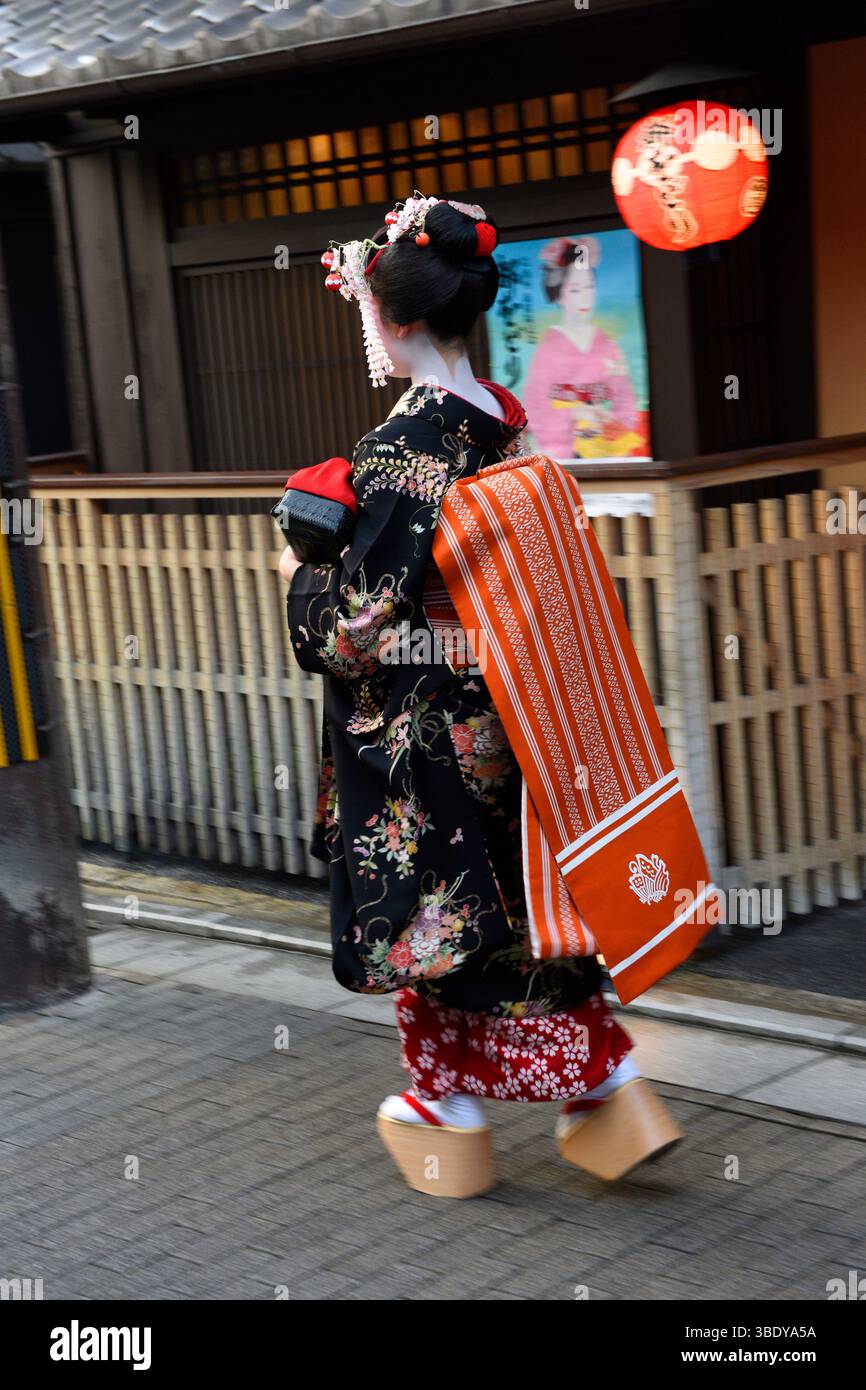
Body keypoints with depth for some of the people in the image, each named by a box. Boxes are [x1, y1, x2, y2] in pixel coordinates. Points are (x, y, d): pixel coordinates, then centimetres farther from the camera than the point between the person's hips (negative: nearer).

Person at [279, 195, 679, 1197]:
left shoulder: (406, 445, -21)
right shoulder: (506, 421, 4)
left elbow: (362, 617, -20)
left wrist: (301, 578, 1)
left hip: (417, 728, -8)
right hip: (499, 709, 8)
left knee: (430, 911, 8)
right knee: (510, 901, 16)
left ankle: (452, 1111, 22)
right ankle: (610, 1087, 18)